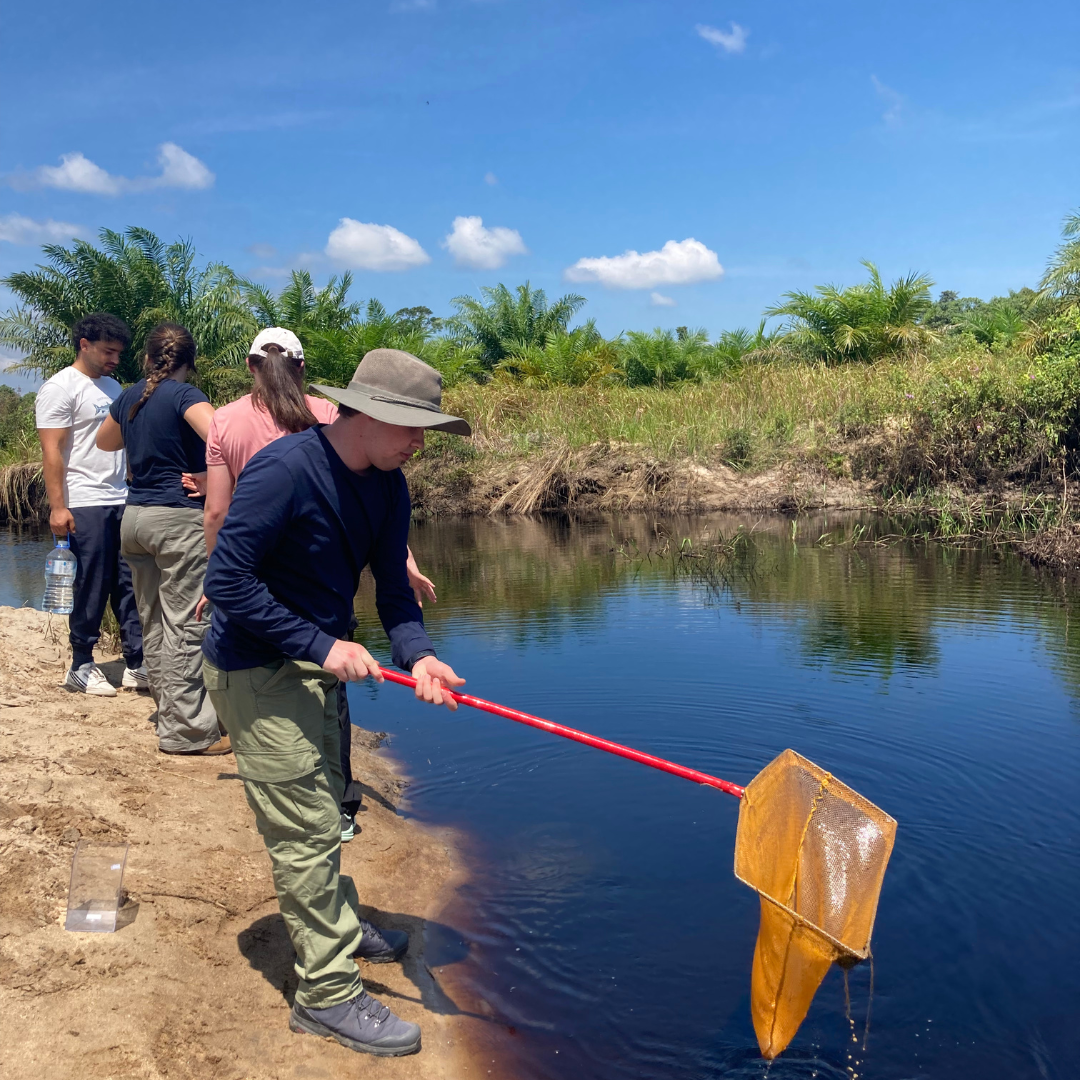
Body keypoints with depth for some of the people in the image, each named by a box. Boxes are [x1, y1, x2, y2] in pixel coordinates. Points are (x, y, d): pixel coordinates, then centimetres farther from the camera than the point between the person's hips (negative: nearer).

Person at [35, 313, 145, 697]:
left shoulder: (113, 387, 17)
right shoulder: (60, 388, -5)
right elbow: (52, 452, -11)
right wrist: (57, 506, -17)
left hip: (121, 501, 7)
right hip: (85, 505, -7)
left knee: (130, 585, 4)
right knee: (91, 590, 0)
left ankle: (137, 664, 9)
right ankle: (81, 667, 14)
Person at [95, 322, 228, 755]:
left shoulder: (128, 398, 12)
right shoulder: (184, 394, -9)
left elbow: (105, 441, 32)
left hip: (134, 517, 8)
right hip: (180, 517, -8)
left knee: (153, 623, 13)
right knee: (185, 625, -5)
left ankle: (172, 710, 23)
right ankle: (184, 730, -2)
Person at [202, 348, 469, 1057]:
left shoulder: (388, 487, -2)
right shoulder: (285, 470, -26)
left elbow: (393, 589, -3)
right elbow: (227, 582, -27)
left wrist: (418, 654, -22)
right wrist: (322, 644, -28)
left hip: (316, 665, 9)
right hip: (256, 671, -9)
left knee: (323, 805, 25)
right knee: (307, 827, -3)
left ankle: (338, 927, 47)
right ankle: (327, 993, 11)